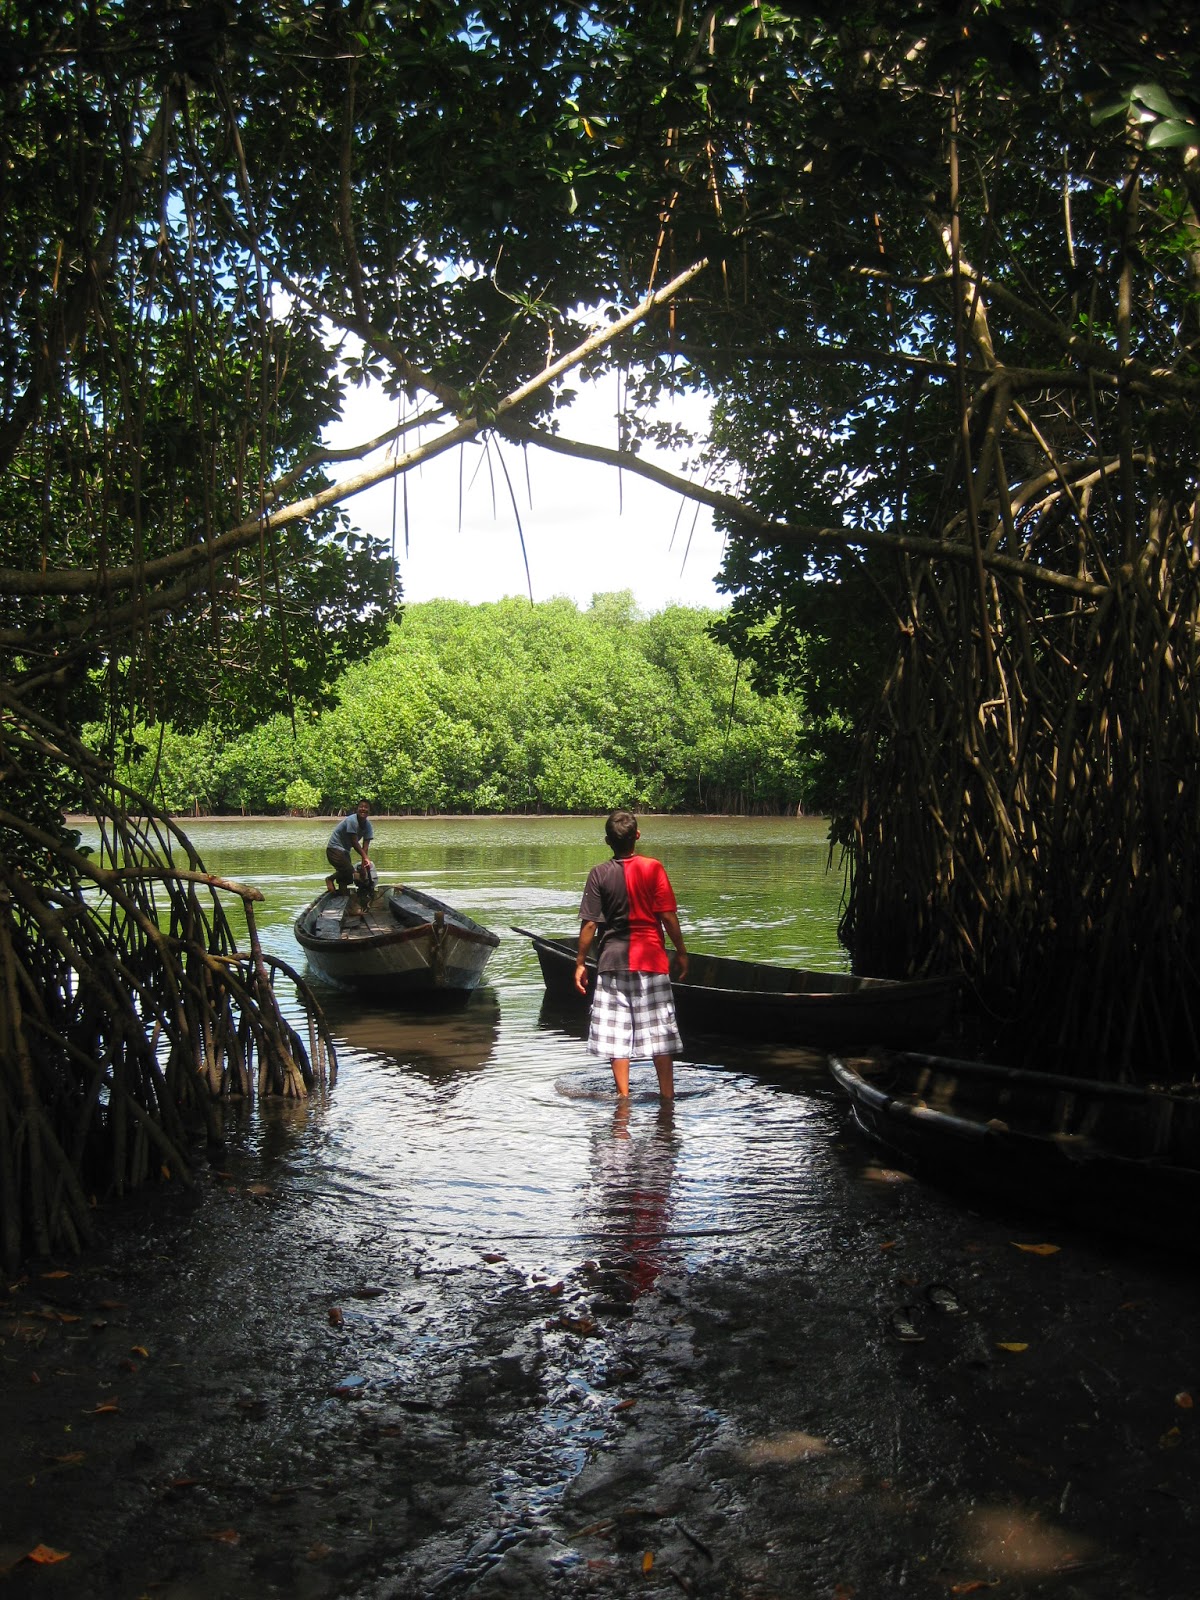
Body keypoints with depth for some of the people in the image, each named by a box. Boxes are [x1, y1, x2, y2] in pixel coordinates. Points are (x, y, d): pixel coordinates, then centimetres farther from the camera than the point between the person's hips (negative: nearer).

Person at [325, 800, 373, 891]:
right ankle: (330, 879, 0)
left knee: (345, 876, 6)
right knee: (350, 872, -20)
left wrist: (364, 863, -18)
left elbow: (365, 846, -8)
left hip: (345, 851, 8)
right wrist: (365, 857, -25)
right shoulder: (352, 821, -24)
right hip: (335, 849, -8)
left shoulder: (368, 825, -2)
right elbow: (354, 843, -24)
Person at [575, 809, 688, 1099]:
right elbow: (668, 915, -7)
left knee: (615, 1032, 6)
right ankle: (667, 1094, 12)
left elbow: (589, 923, -5)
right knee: (659, 1030, 8)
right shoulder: (653, 868, -6)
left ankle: (623, 1095, 9)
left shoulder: (599, 874, -4)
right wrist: (681, 952, 4)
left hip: (612, 960, 0)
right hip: (651, 959, 0)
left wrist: (580, 962, 4)